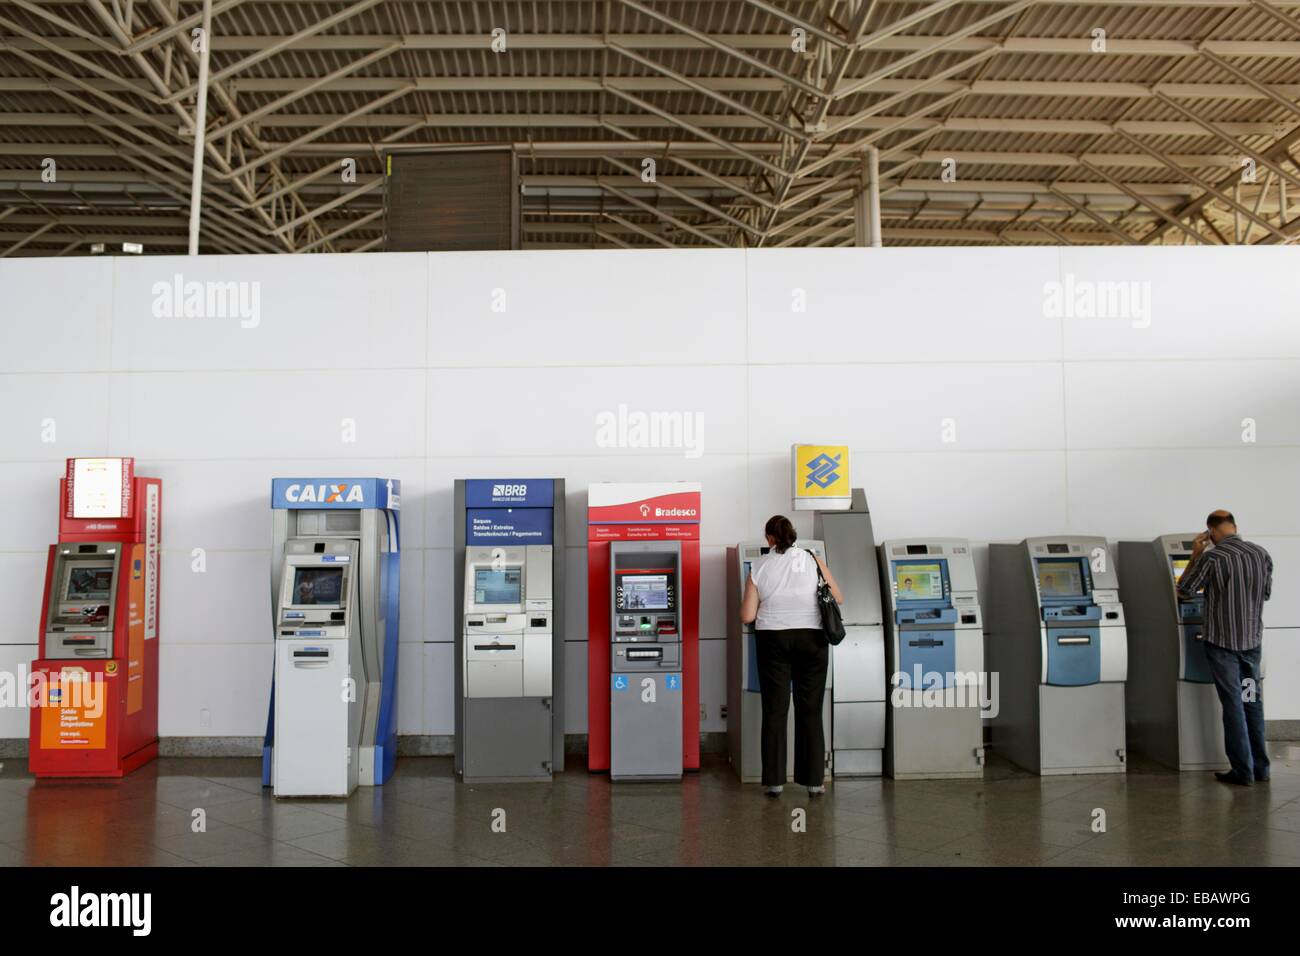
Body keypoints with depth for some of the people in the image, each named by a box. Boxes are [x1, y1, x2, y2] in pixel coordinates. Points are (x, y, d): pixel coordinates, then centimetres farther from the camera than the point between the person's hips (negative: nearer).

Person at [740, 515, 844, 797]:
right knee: (810, 711, 7)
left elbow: (747, 616, -1)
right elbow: (838, 598, 4)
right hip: (812, 638, 0)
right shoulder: (812, 560, 0)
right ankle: (814, 780, 11)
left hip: (773, 639, 0)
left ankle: (774, 781, 8)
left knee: (774, 711, 6)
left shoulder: (760, 567, 0)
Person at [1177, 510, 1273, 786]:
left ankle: (1243, 771, 5)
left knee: (1233, 704, 1)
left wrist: (1195, 556, 2)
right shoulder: (1261, 554, 1)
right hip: (1252, 639, 5)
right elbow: (1266, 593, 14)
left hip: (1222, 641, -5)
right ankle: (1260, 767, 21)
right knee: (1253, 700, 15)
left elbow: (1185, 590, -5)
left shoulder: (1212, 558, -17)